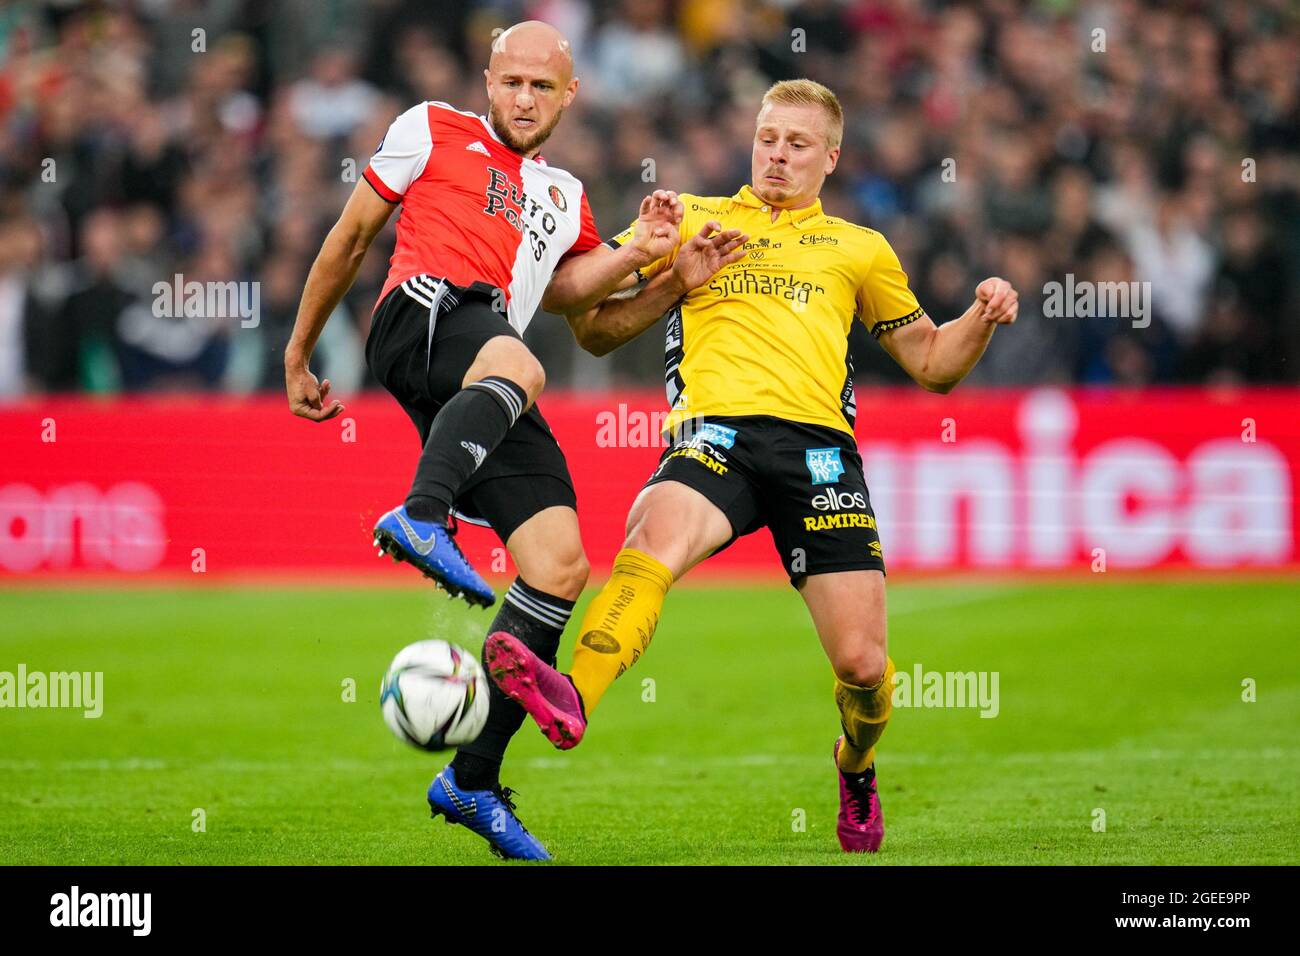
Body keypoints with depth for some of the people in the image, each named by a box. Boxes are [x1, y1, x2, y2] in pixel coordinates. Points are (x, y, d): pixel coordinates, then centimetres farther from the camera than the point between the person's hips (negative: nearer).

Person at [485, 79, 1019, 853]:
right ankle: (570, 699, -60)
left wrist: (981, 319, 9)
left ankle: (857, 768, 27)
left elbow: (931, 362, 30)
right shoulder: (693, 220, 26)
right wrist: (674, 283, 8)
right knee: (656, 537, -37)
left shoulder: (859, 249, 28)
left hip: (818, 442, 1)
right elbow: (595, 331, 24)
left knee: (863, 664, -8)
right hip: (716, 431, -1)